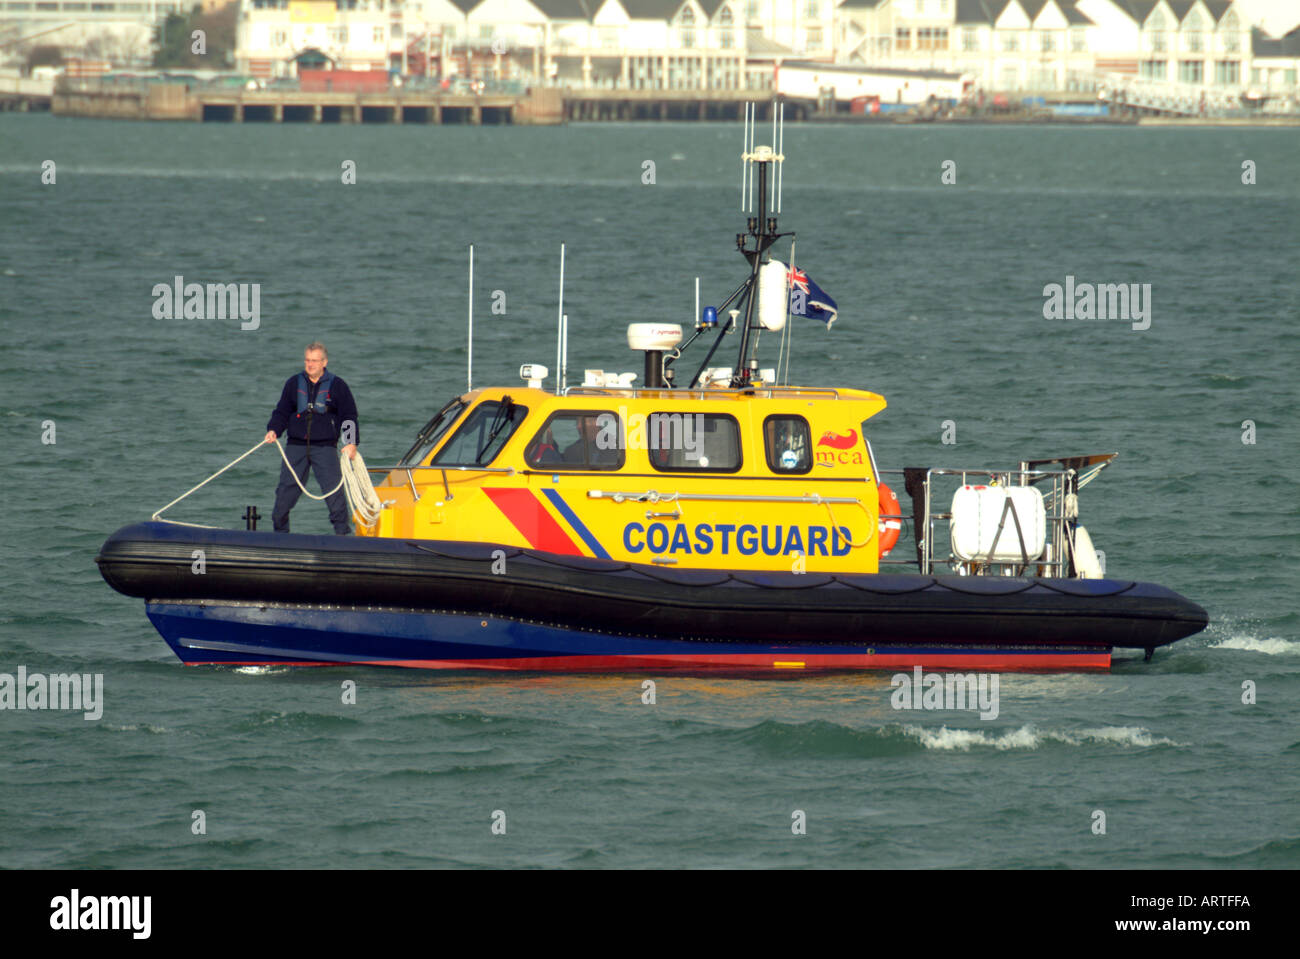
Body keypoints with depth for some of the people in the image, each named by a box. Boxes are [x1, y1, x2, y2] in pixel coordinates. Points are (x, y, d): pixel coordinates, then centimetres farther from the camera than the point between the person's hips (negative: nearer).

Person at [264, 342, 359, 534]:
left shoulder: (336, 385, 3)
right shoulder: (293, 384, 10)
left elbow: (349, 416, 5)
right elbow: (282, 412, 14)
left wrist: (352, 443, -6)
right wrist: (273, 430, -4)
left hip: (325, 447, -3)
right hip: (296, 445, 3)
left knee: (333, 488, -12)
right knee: (286, 488, 1)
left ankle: (342, 530, -5)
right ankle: (280, 531, 13)